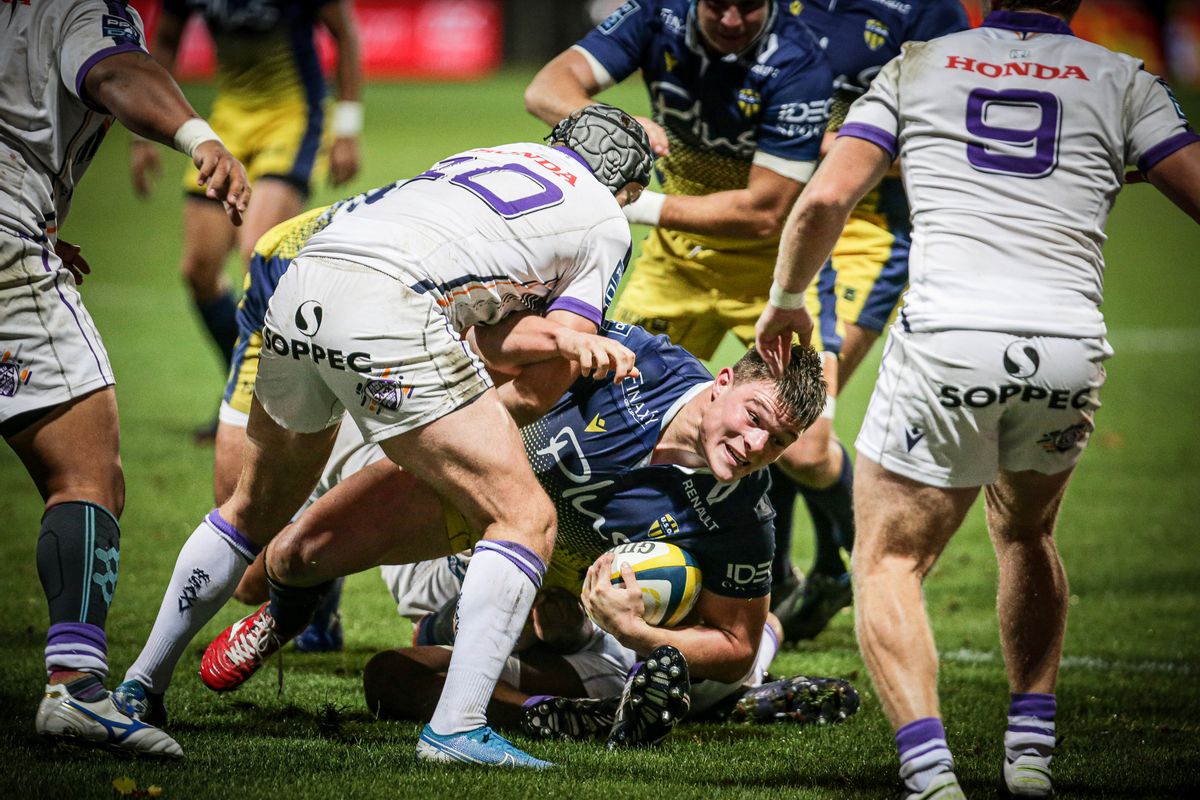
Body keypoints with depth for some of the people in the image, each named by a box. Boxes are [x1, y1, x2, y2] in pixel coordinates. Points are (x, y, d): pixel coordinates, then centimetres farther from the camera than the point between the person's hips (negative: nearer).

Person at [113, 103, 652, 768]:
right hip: (390, 306, -7)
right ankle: (455, 728, -12)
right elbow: (553, 369, 11)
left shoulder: (494, 157, 33)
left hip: (299, 286, 7)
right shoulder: (607, 223, 17)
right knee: (524, 519, 0)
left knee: (258, 506, 28)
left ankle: (140, 684, 34)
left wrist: (568, 339, 11)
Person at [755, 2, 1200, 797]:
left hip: (946, 343, -2)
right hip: (1070, 354, 2)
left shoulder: (917, 67, 14)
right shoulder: (1123, 80, 14)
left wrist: (786, 301, 21)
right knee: (1027, 535, 30)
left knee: (889, 562, 10)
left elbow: (825, 199, 6)